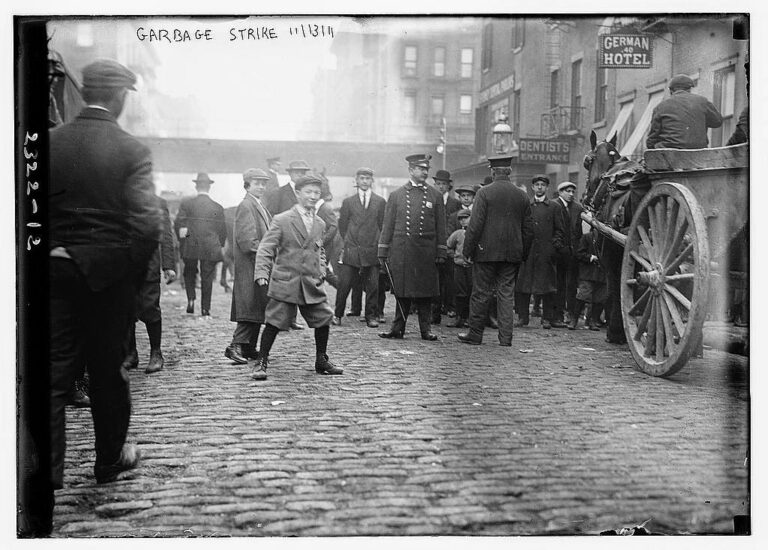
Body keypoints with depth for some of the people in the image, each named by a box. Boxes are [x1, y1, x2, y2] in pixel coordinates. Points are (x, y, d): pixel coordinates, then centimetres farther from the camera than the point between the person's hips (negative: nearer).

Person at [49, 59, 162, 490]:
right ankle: (111, 459, 28)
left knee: (54, 373, 7)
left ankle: (49, 471, 7)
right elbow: (147, 225, -17)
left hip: (57, 273, 2)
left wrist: (55, 252, 9)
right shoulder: (132, 150, -10)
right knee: (107, 371, 13)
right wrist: (134, 276, -3)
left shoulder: (52, 143, -1)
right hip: (110, 276, -2)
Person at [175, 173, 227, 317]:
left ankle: (191, 299, 3)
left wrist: (182, 240, 10)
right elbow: (222, 231, 3)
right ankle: (205, 309, 8)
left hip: (190, 247, 0)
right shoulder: (218, 207, 0)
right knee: (207, 278, 7)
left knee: (189, 274, 19)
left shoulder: (186, 204, -3)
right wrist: (218, 246, 16)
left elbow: (178, 224, -4)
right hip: (211, 249, 0)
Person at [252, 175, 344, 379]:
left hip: (312, 284, 5)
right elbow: (265, 249, -6)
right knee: (274, 322, -4)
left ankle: (321, 361, 24)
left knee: (323, 320, 7)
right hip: (284, 282, -5)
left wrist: (321, 272, 11)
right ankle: (261, 363, 9)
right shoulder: (281, 220, -4)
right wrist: (262, 274, -17)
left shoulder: (320, 224, 13)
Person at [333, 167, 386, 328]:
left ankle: (371, 316, 12)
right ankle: (338, 315, 11)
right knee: (344, 285, -3)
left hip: (372, 251, 0)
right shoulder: (348, 202, 10)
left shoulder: (380, 202, 9)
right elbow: (342, 226, 13)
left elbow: (383, 226, 10)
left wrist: (379, 245, 7)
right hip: (351, 251, 0)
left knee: (372, 287, -1)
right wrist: (348, 243, 10)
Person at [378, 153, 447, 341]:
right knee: (401, 291, 4)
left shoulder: (435, 196, 7)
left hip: (426, 252, 0)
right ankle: (398, 328, 13)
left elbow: (440, 227, 8)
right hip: (400, 251, 0)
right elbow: (387, 225, 7)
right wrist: (382, 253, 3)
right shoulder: (396, 195, 7)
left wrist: (441, 252, 3)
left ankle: (425, 329, 13)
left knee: (426, 291, 4)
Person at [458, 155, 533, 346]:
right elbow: (528, 228, 10)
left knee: (481, 294, 4)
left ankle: (475, 334, 11)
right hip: (512, 253, 4)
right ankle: (506, 336, 8)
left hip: (486, 251, -4)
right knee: (507, 293, 8)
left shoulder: (484, 192, -7)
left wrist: (467, 250, -4)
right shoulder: (521, 195, 7)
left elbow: (475, 224, -11)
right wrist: (523, 254, 18)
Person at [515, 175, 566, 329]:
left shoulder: (553, 207, 9)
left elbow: (560, 230, 9)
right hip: (527, 251, 1)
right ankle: (522, 317, 8)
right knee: (522, 286, 0)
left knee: (547, 286, 0)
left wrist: (555, 245, -4)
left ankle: (547, 318, 7)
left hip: (546, 252, -1)